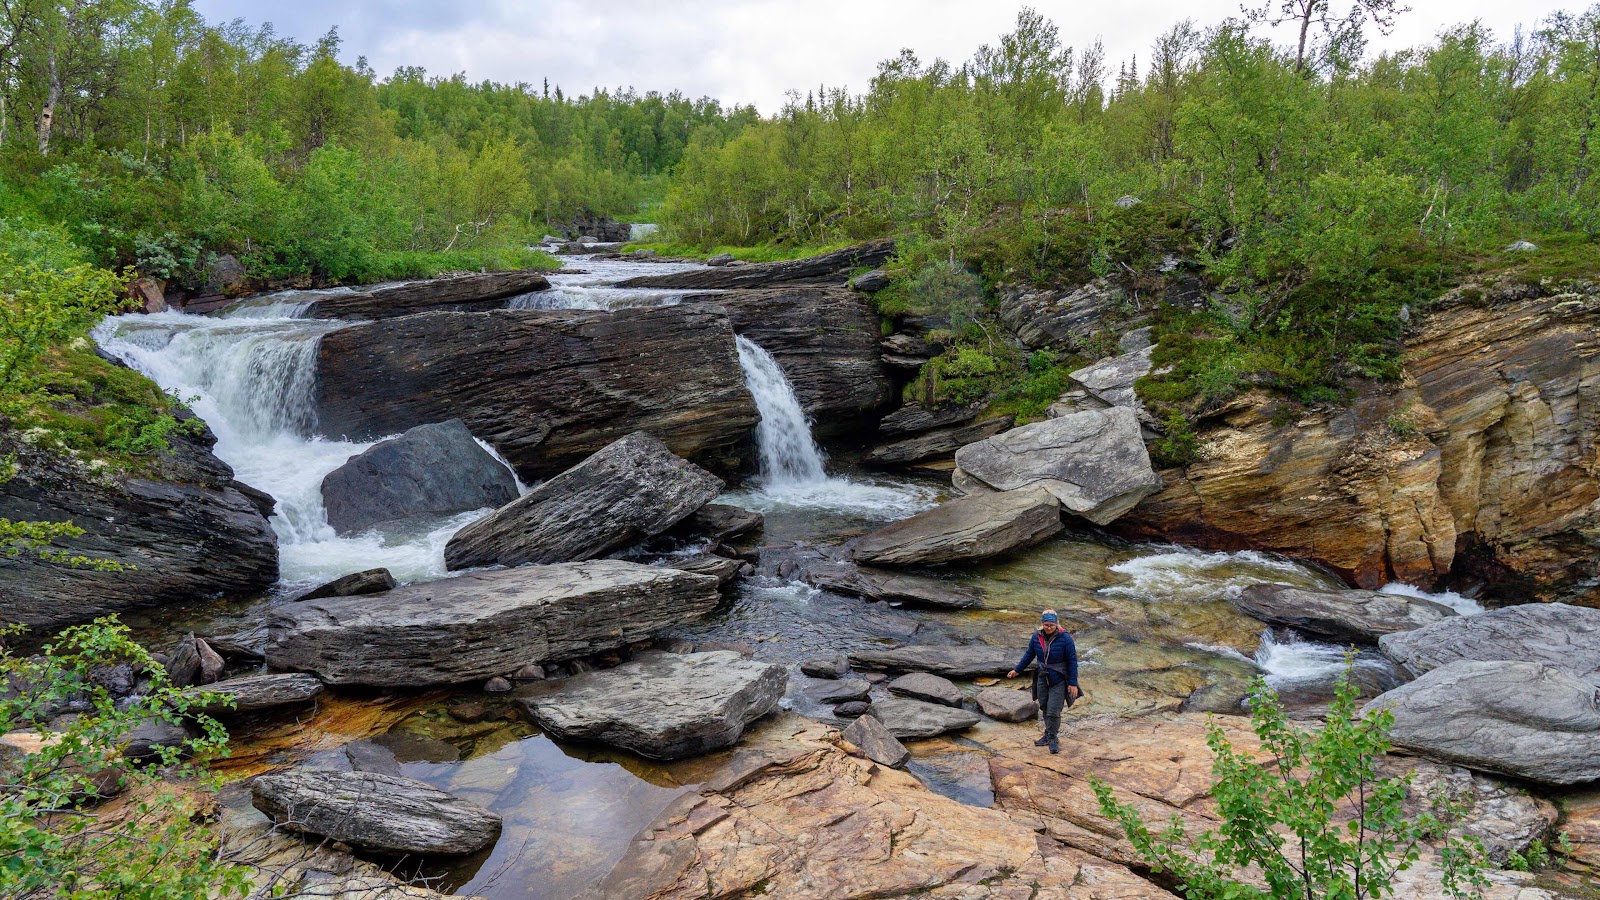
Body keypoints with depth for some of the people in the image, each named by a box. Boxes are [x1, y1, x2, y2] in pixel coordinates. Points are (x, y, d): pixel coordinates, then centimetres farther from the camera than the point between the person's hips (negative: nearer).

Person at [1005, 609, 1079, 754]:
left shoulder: (1065, 638, -17)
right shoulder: (1036, 637, -4)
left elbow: (1072, 661, -12)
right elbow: (1029, 655, 11)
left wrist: (1073, 683, -12)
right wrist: (1017, 670, 18)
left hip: (1059, 681, -5)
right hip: (1042, 678, 5)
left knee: (1053, 711, -7)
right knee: (1044, 709, 12)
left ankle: (1053, 738, 12)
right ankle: (1048, 735, 29)